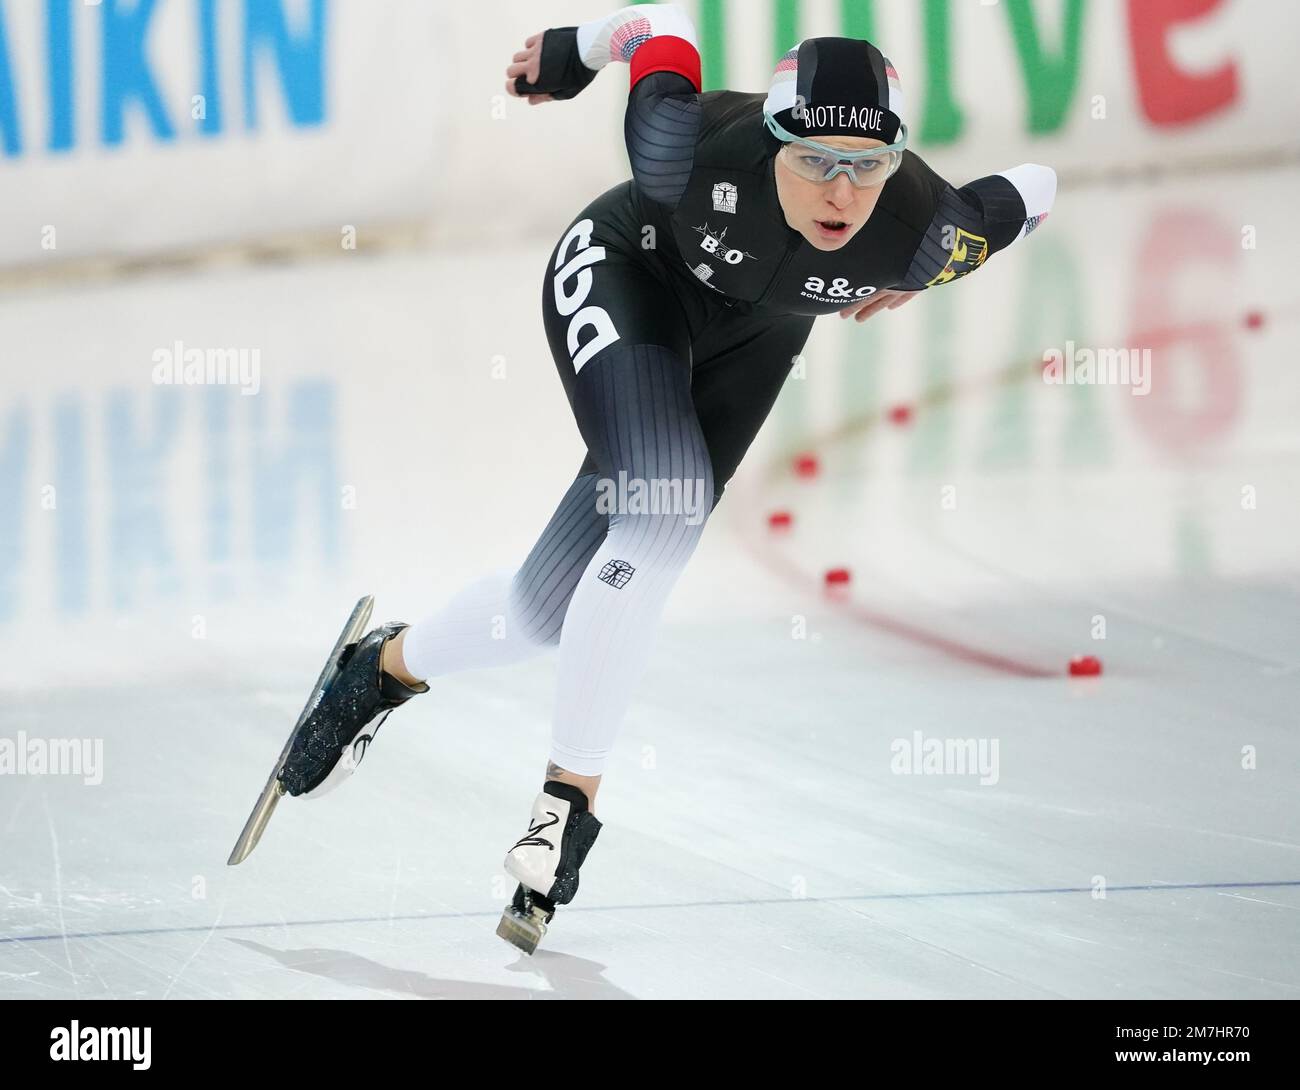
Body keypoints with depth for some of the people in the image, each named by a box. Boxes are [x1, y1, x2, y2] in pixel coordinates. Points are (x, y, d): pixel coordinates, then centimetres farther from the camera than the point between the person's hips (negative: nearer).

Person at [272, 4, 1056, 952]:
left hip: (747, 342, 3)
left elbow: (1031, 190, -13)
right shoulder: (697, 149, -37)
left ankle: (389, 667, 28)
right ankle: (570, 803, -18)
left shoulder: (925, 232, -33)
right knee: (664, 509, -28)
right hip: (622, 272, -3)